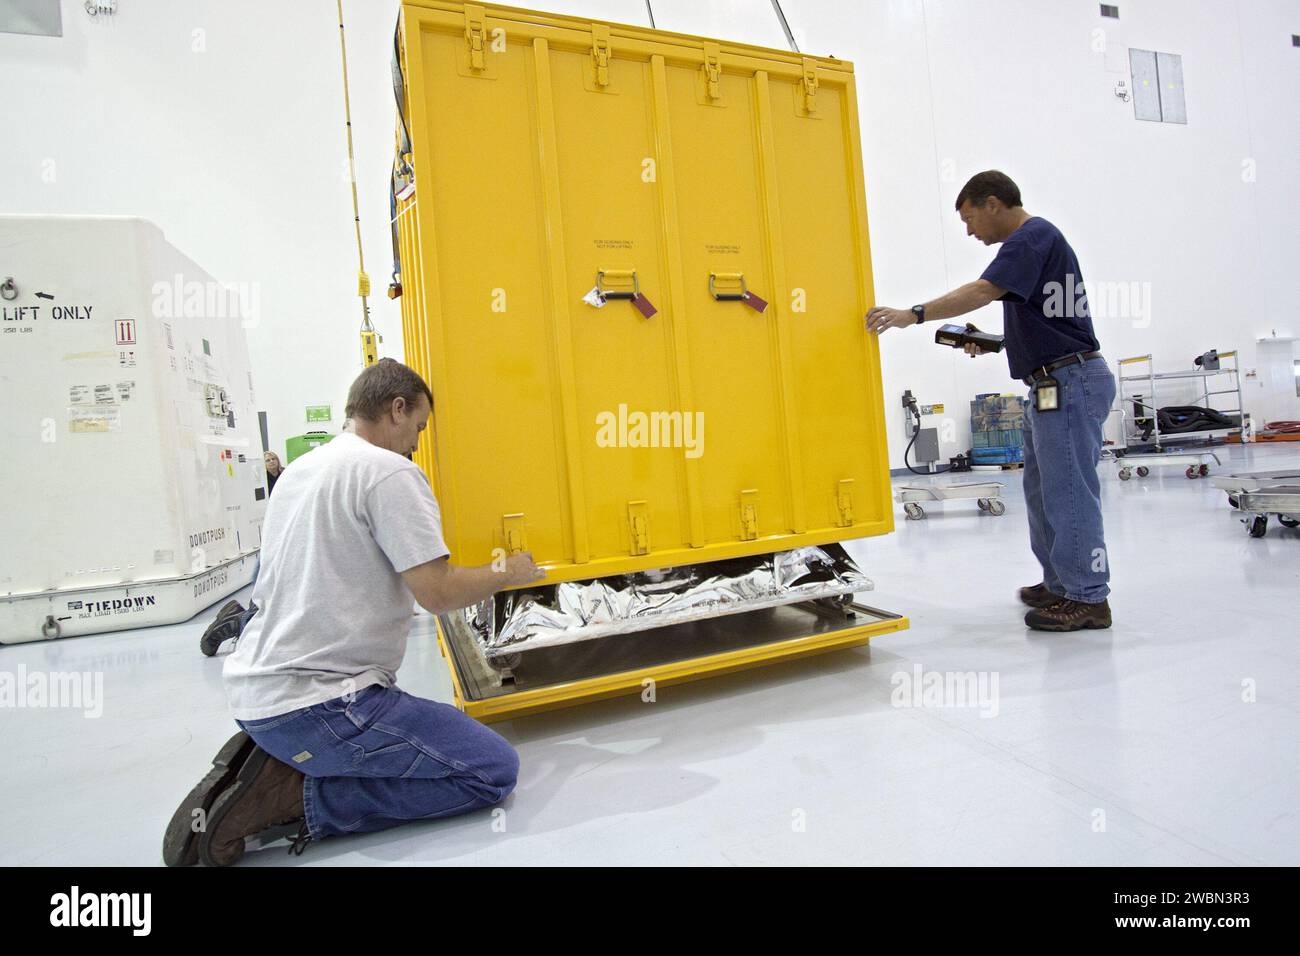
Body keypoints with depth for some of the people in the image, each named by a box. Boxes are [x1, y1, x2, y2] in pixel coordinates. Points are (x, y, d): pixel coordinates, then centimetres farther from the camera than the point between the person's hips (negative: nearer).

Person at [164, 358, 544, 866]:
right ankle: (292, 795, -9)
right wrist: (508, 573, 0)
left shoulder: (297, 470, 14)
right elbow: (438, 592, -20)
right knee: (494, 769, -5)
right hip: (317, 703, -10)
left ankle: (267, 756, 9)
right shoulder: (391, 472, -14)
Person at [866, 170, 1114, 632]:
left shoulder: (1032, 236, -11)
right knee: (1044, 488, 15)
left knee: (1069, 491, -5)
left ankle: (1089, 598, 4)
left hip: (1070, 382, -11)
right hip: (1055, 385, 11)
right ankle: (1061, 584, 26)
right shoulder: (1032, 239, 21)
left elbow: (983, 290, -27)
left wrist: (914, 314, -29)